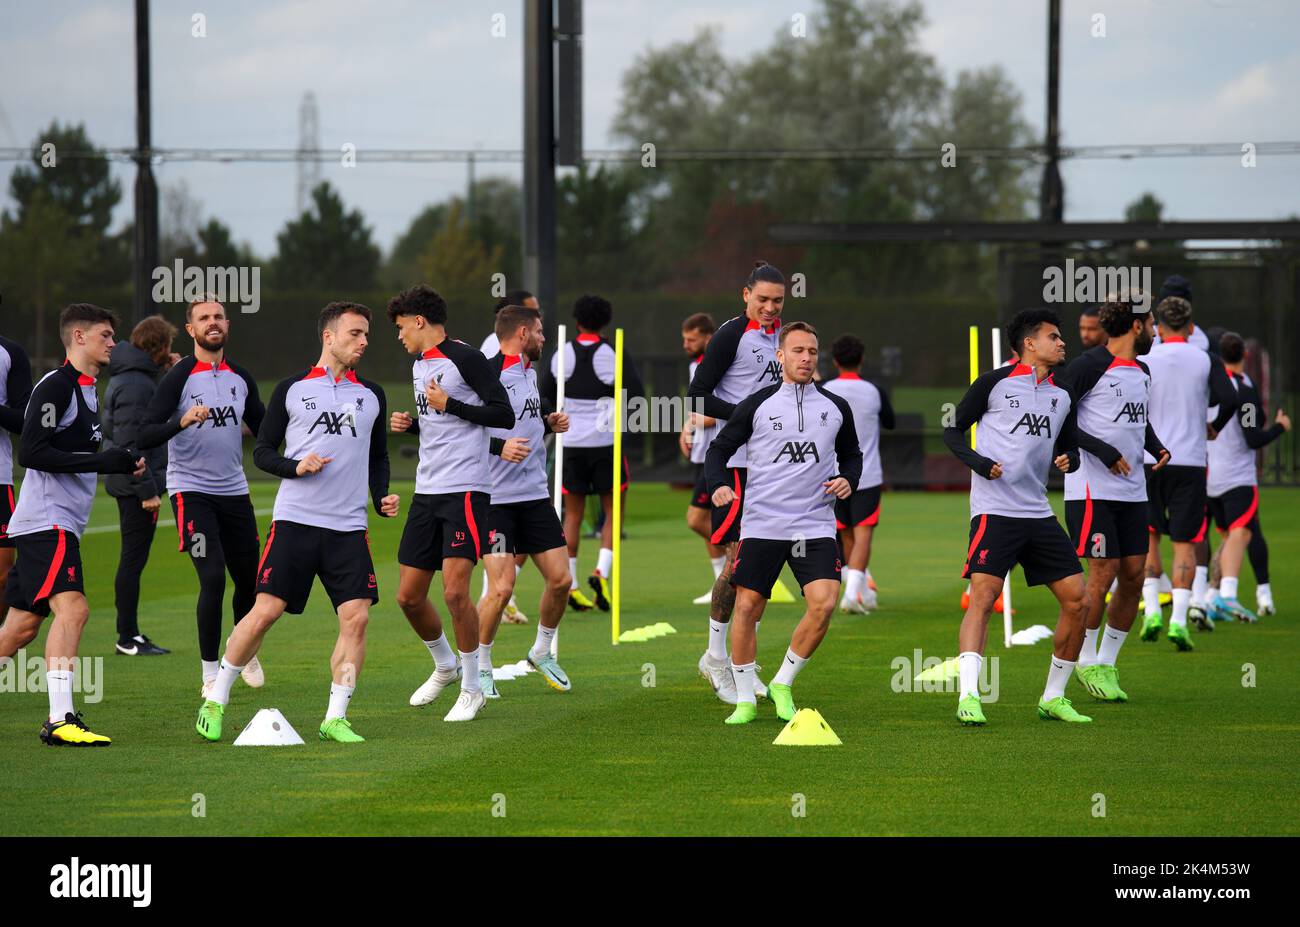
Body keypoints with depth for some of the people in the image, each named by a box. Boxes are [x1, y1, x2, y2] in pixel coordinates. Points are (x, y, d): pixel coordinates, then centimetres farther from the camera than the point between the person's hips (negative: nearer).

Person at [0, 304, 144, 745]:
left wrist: (121, 461, 12)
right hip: (46, 520, -10)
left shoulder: (86, 390, 20)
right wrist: (102, 461, -21)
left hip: (61, 523, 10)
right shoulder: (56, 386, -12)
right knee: (71, 607, -22)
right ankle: (59, 721, -28)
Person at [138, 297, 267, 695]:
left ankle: (246, 651, 37)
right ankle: (210, 674, -6)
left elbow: (264, 430, 20)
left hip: (234, 490, 5)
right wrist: (183, 422, -33)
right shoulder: (178, 377, -10)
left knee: (248, 579, 10)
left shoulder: (240, 377, 8)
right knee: (213, 578, -16)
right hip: (191, 489, -5)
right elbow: (145, 435, -17)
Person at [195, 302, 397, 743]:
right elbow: (262, 451, 7)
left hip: (349, 526, 3)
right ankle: (215, 701, 8)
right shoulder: (291, 389, 4)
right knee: (265, 611, -7)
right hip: (295, 520, -3)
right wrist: (296, 466, -12)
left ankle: (335, 718, 1)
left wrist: (381, 496, 6)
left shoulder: (372, 395, 14)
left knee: (356, 617, -9)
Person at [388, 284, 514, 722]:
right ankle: (444, 666, 31)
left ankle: (471, 689, -1)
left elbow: (505, 415, -13)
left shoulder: (464, 358, -9)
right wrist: (409, 424, 9)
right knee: (409, 596, 8)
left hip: (465, 489, -9)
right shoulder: (419, 366, 17)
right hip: (427, 490, 9)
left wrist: (449, 405, -16)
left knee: (455, 591, -15)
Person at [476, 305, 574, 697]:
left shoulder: (530, 371, 13)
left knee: (560, 577, 5)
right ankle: (479, 667, 6)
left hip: (535, 495, 8)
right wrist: (499, 447, -28)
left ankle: (542, 652, 27)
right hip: (495, 498, -8)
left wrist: (550, 422, 9)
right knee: (502, 587, -12)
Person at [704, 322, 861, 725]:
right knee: (747, 608, -2)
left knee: (823, 604, -16)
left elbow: (852, 453, 24)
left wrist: (848, 479, 3)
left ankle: (783, 685, 4)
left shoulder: (836, 407, 9)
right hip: (762, 525, -1)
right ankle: (745, 699, 14)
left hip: (816, 525, 1)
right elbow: (719, 449, 7)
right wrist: (719, 484, -12)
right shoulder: (756, 405, 2)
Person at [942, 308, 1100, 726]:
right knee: (982, 597, -19)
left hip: (1038, 513, 6)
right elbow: (952, 430, 4)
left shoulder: (1062, 395, 15)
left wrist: (1068, 460, -1)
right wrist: (979, 463, -13)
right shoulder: (994, 383, -1)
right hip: (994, 510, -6)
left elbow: (1070, 447, 24)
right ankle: (968, 698, -21)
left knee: (1076, 598, 0)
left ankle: (1053, 697, 12)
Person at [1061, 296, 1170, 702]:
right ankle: (1086, 661, 5)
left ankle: (1106, 663, 15)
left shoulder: (1142, 371, 15)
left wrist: (1157, 448, 8)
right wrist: (1102, 453, -19)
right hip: (1092, 487, -8)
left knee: (1133, 574, 4)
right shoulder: (1090, 366, -11)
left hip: (1132, 491, 8)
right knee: (1104, 571, -9)